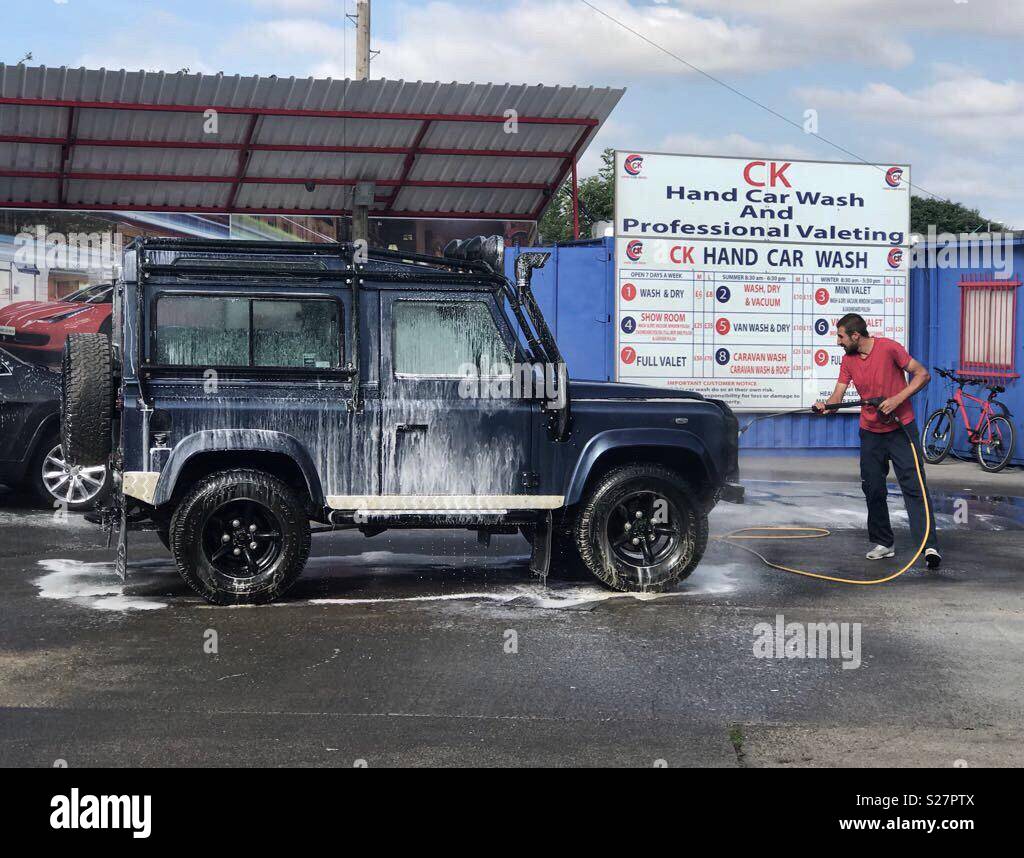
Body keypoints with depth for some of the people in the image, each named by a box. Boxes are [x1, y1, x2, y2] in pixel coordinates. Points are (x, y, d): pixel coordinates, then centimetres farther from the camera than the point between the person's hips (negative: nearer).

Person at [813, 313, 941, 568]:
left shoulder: (888, 348, -14)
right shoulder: (848, 359, 2)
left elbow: (923, 375, -12)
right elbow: (838, 395, -3)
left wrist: (897, 399, -22)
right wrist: (825, 406, -26)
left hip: (902, 429, -6)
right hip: (870, 432, 6)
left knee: (914, 487, -12)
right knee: (873, 490, 8)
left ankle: (930, 546, -16)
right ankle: (884, 543, 21)